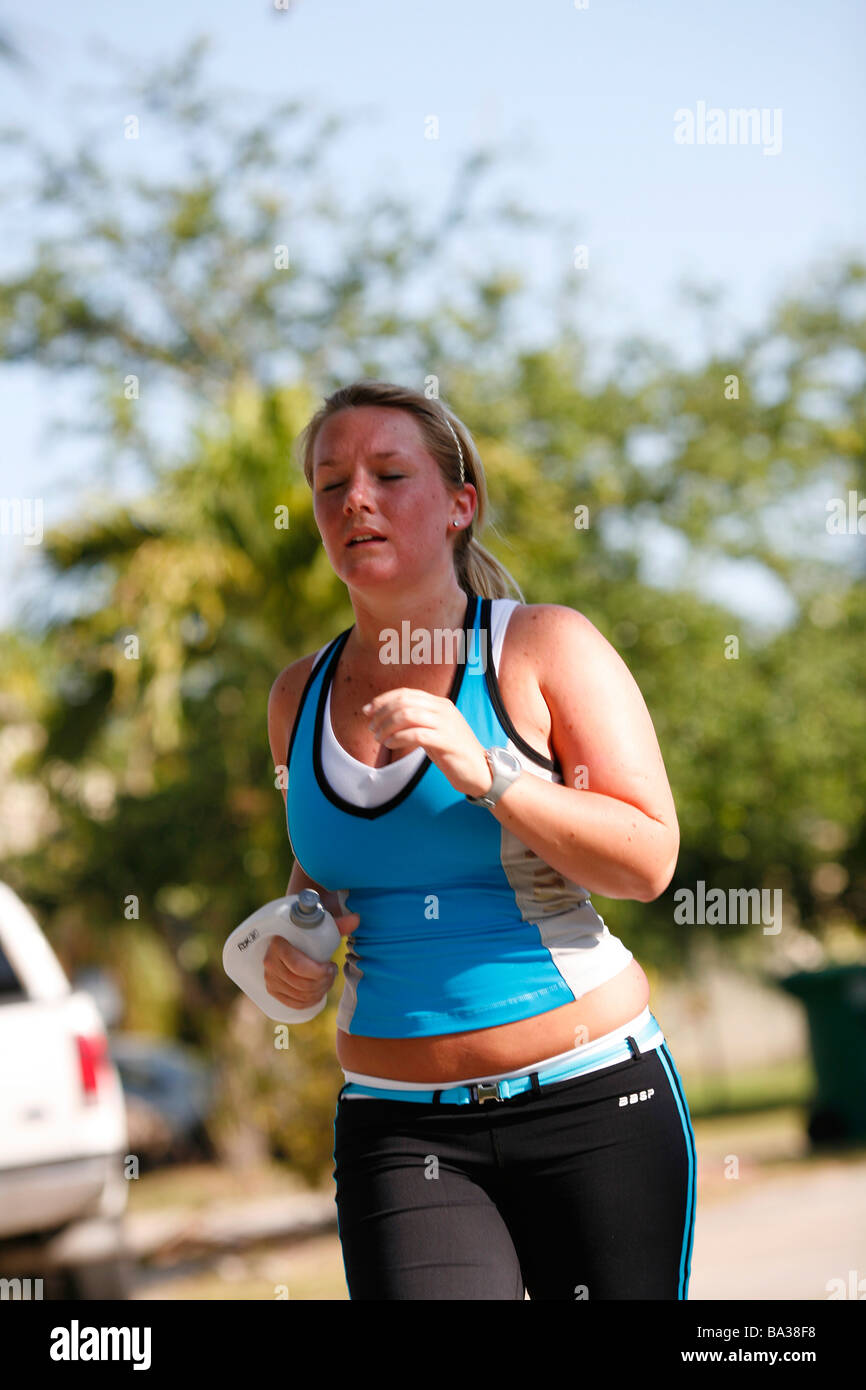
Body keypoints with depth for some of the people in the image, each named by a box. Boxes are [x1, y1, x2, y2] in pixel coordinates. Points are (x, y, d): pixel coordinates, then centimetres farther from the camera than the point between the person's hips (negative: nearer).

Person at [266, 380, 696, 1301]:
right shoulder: (299, 697, 10)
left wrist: (485, 775, -20)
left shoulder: (546, 647, -3)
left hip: (591, 1102, -2)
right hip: (397, 1129, 2)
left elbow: (650, 860, -10)